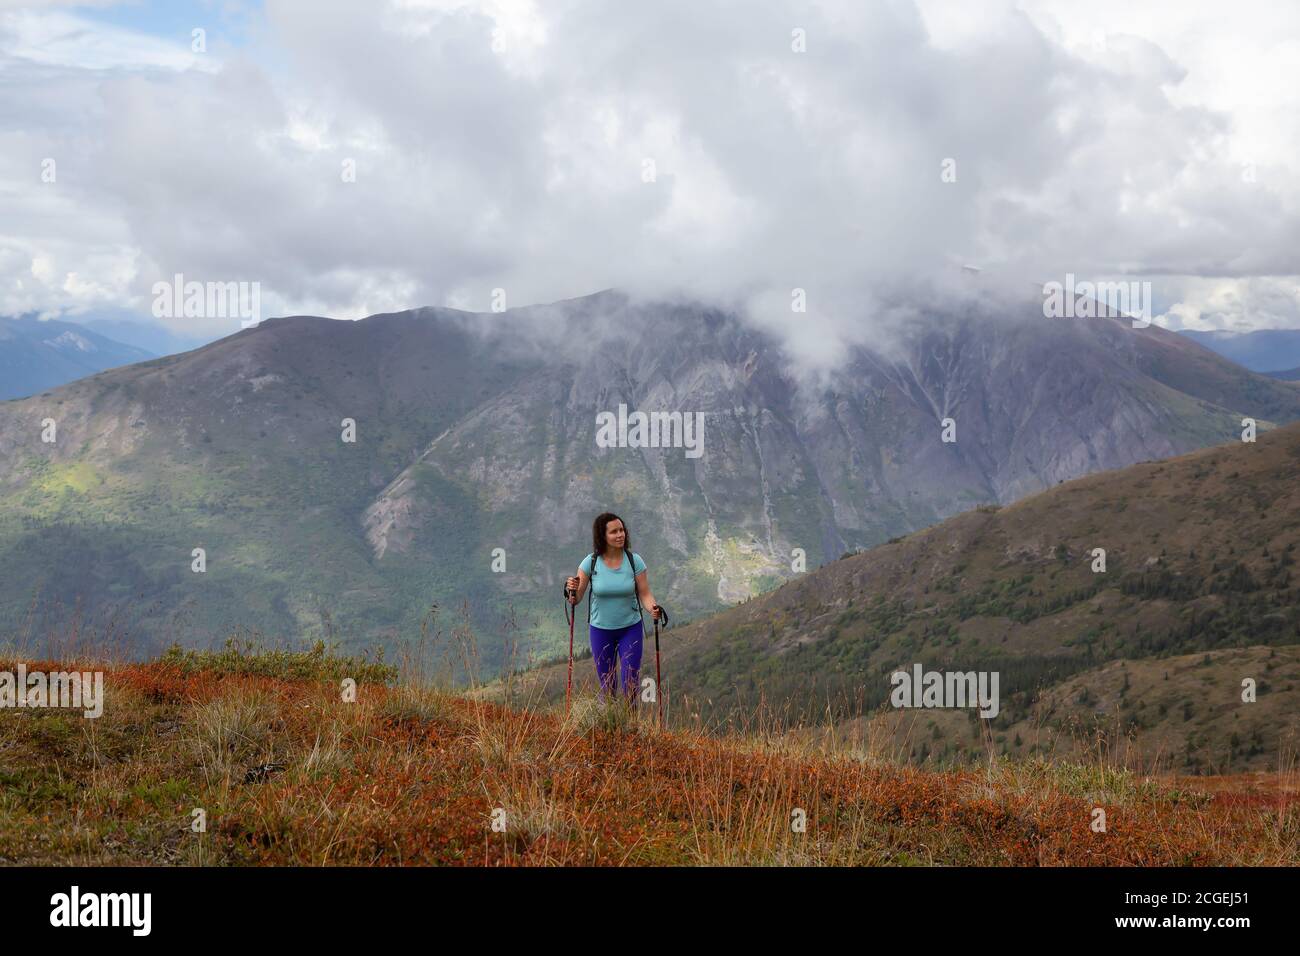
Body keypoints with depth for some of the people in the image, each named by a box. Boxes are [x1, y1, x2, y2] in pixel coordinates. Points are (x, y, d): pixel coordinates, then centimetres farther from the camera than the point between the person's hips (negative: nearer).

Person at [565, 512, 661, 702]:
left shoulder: (634, 561, -11)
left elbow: (645, 594, -8)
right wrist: (571, 590, -31)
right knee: (606, 686, 10)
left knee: (630, 684, -2)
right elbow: (576, 599, -8)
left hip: (630, 628, 0)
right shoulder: (591, 562, -11)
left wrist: (652, 608, -30)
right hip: (600, 629, 0)